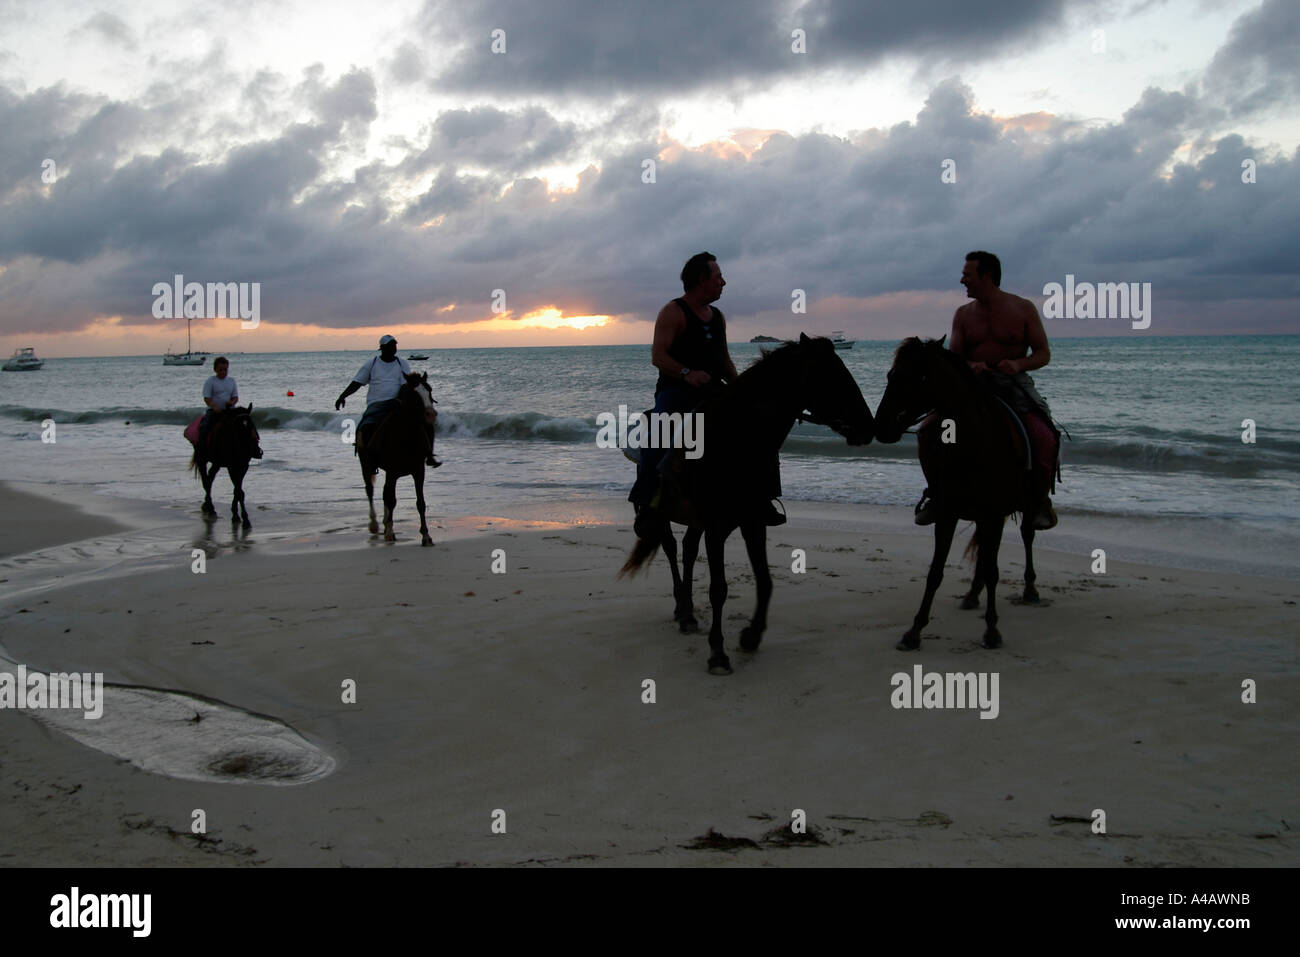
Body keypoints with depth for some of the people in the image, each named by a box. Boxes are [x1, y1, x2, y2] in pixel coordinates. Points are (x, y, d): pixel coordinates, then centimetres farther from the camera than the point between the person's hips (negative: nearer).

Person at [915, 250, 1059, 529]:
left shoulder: (1024, 309, 3)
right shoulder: (963, 314, 11)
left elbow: (1043, 354, 1)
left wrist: (1018, 364, -20)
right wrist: (970, 366, -18)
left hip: (1014, 384, -3)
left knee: (1044, 438, -27)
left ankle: (1041, 501, -4)